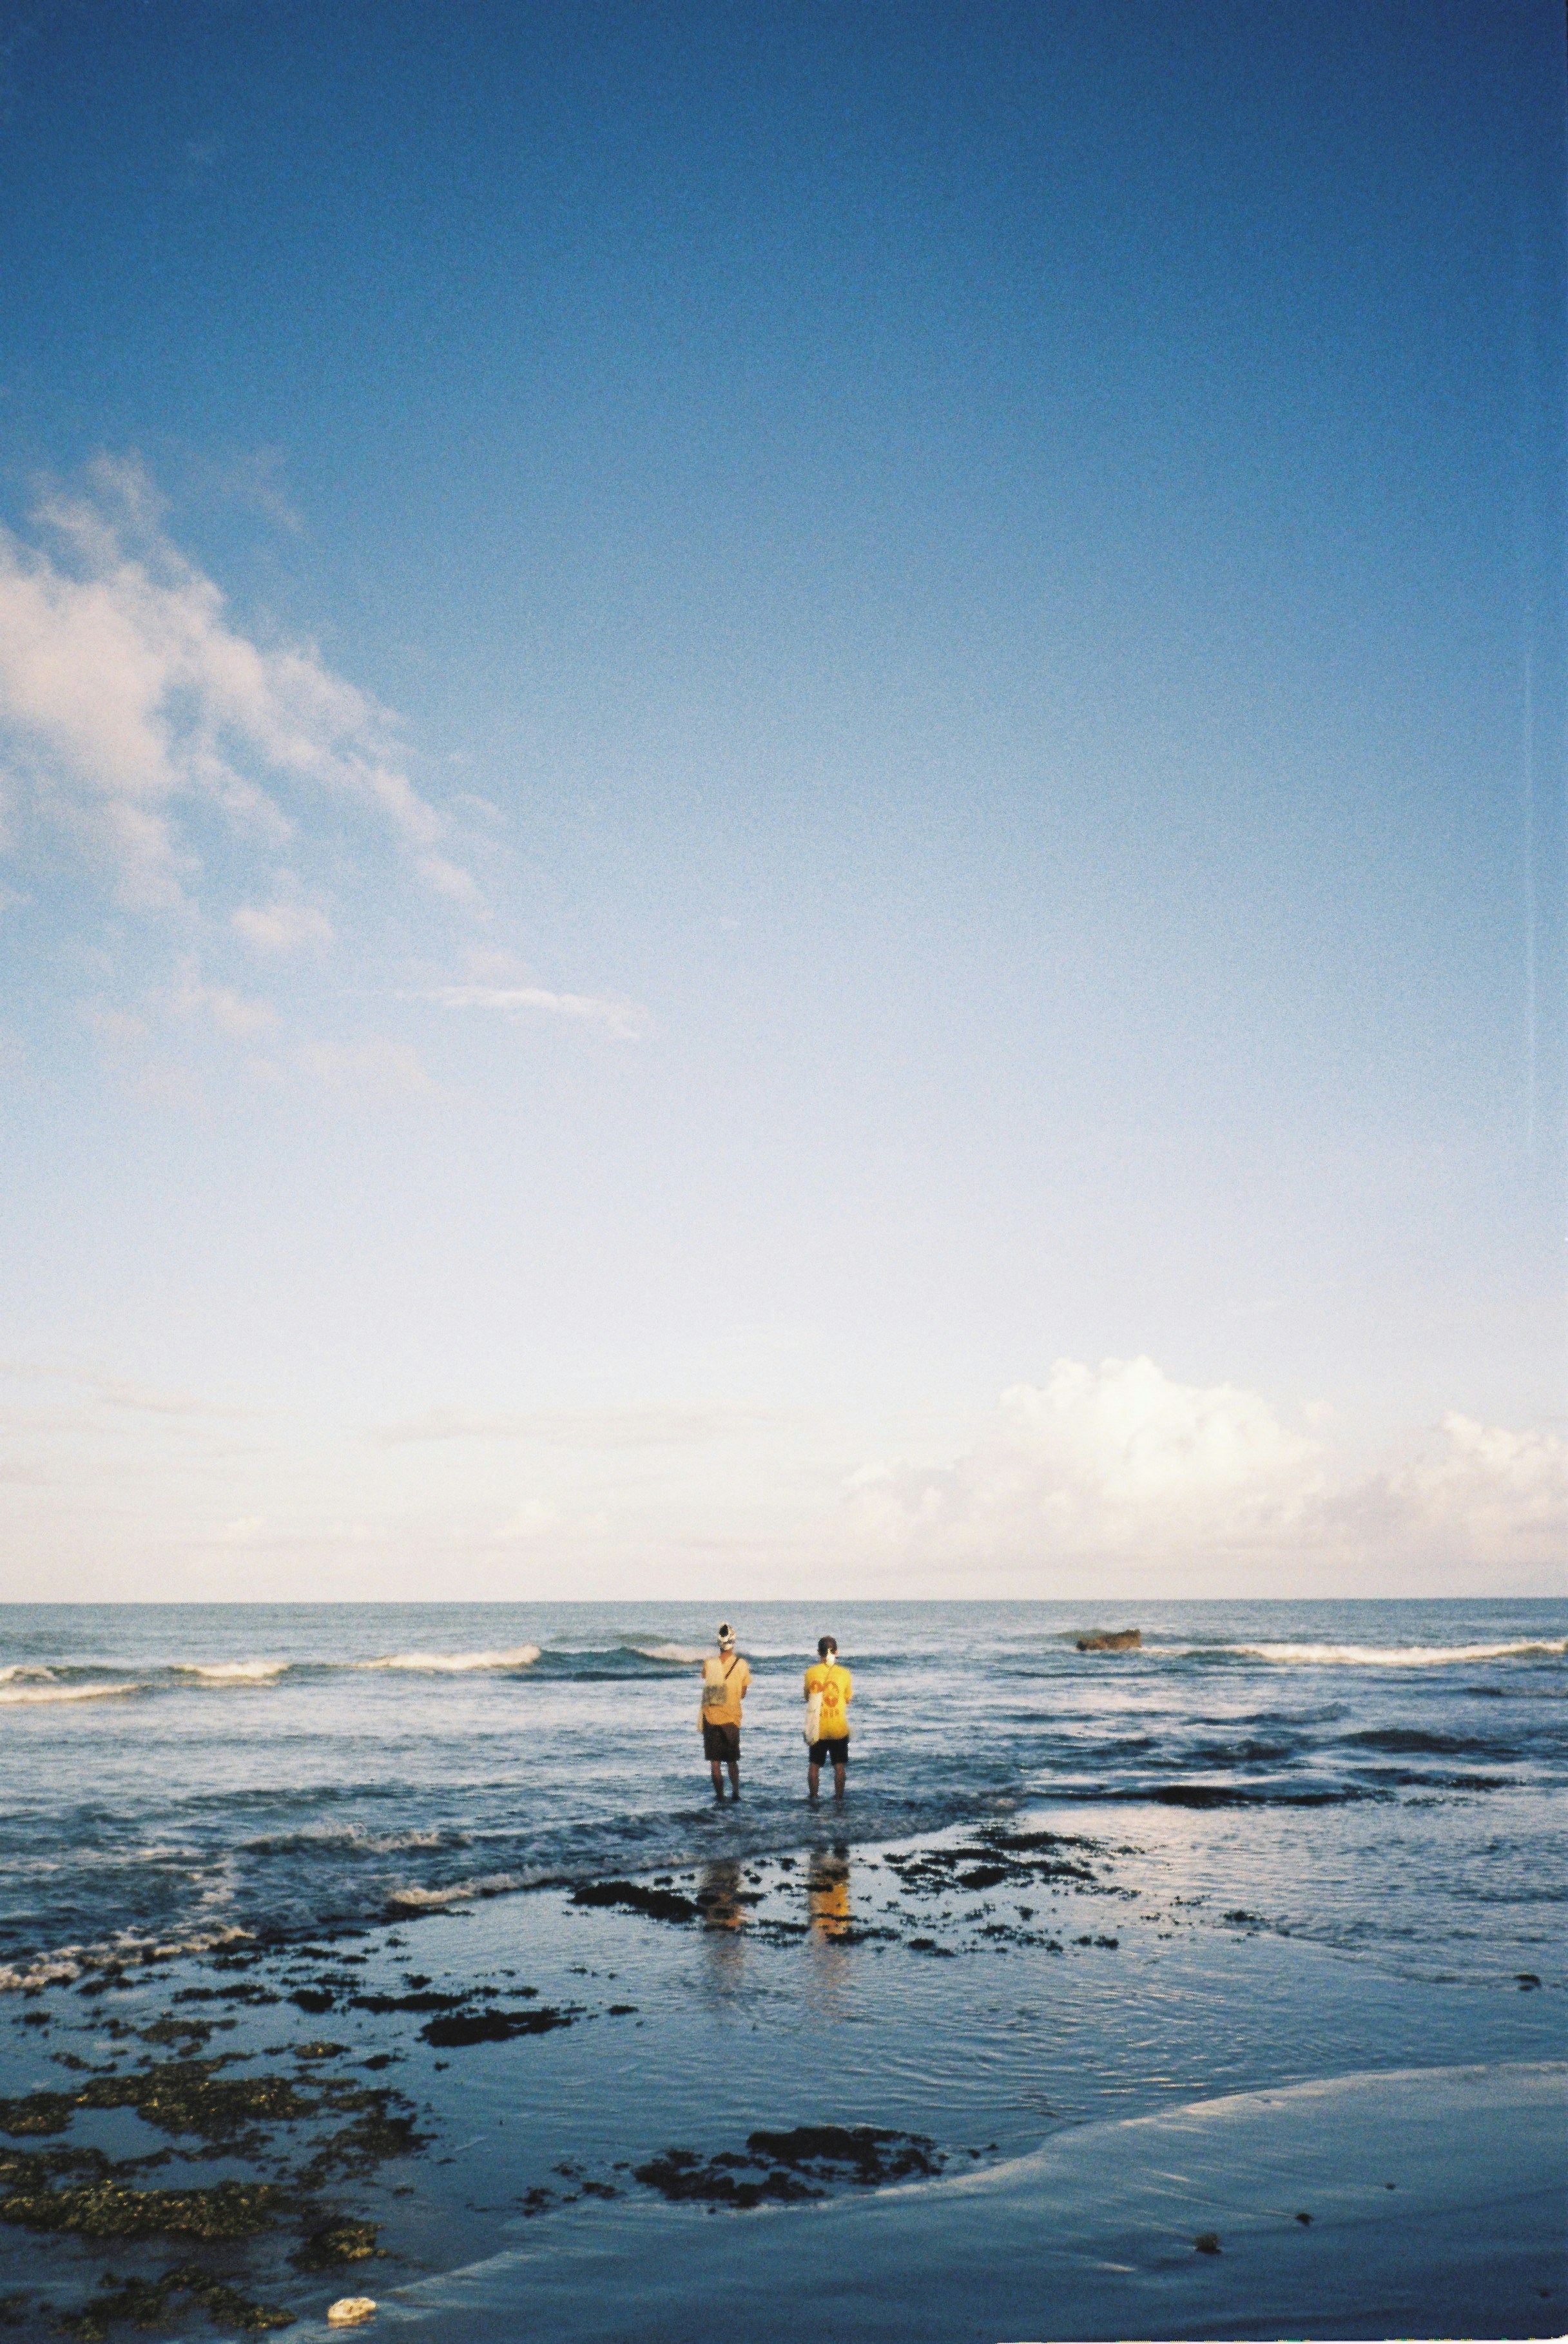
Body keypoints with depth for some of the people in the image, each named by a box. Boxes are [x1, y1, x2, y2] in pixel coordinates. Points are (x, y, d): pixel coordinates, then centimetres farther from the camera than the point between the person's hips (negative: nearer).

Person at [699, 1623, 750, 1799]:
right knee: (732, 1761, 18)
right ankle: (736, 1793, 17)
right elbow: (743, 1694, 2)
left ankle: (720, 1796, 5)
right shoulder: (741, 1664, -8)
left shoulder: (709, 1662, -10)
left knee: (715, 1761, 6)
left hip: (711, 1717, -1)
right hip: (731, 1718, 1)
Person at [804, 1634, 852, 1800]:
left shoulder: (811, 1673, -7)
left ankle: (813, 1797, 21)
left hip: (817, 1729, 1)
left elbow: (807, 1698, 6)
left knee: (814, 1765, 14)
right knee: (839, 1766, 12)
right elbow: (848, 1699, 2)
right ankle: (839, 1798, 16)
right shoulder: (844, 1674, -9)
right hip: (839, 1729, -1)